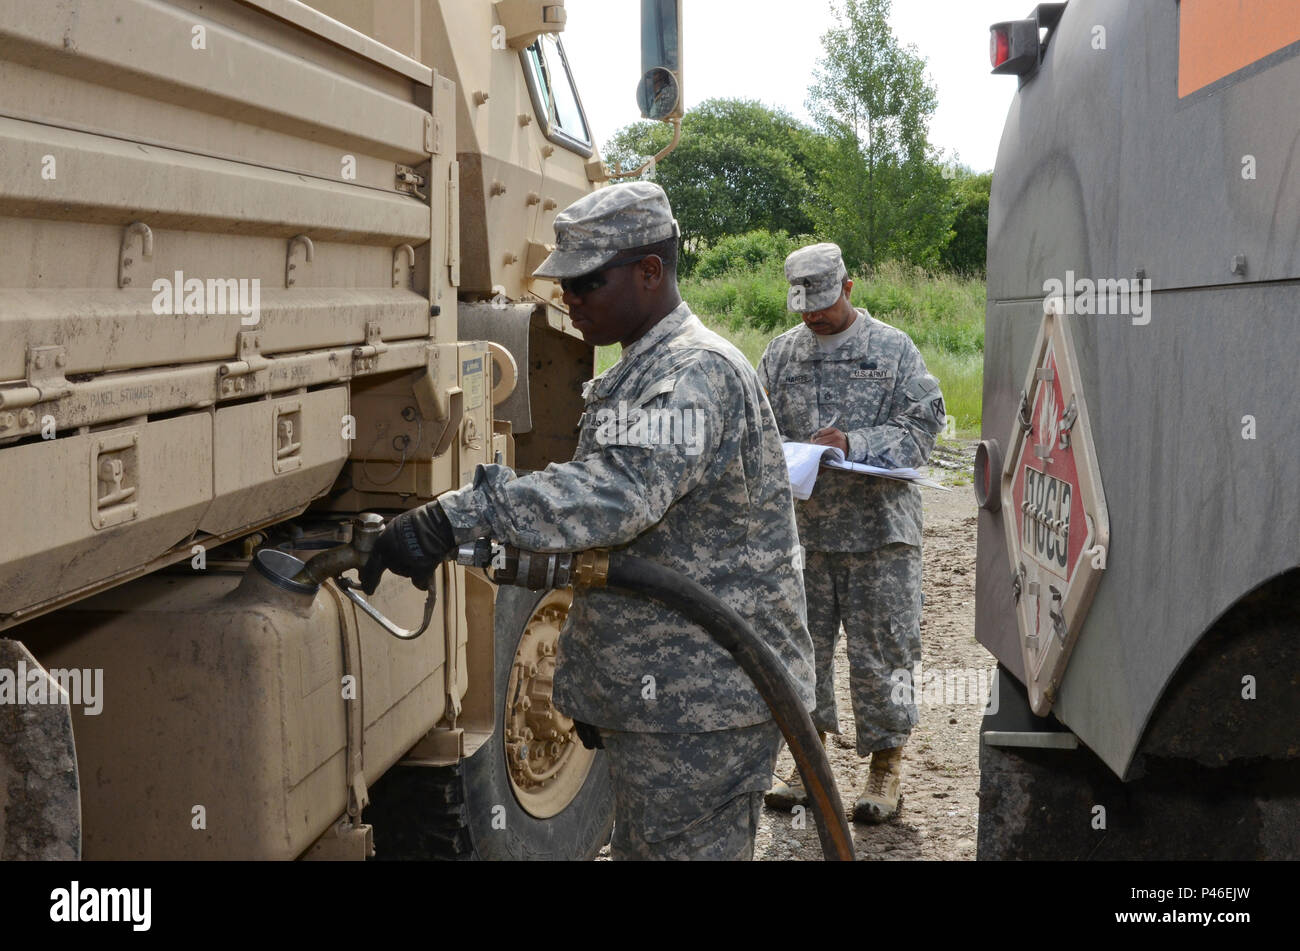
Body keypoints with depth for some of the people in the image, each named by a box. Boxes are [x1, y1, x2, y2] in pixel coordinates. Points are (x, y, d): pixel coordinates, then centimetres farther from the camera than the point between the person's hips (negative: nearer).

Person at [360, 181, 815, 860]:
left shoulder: (697, 372, -18)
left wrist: (452, 519, -40)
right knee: (640, 843, 18)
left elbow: (619, 492, -36)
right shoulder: (642, 371, 17)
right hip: (660, 698, 10)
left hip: (703, 703, -10)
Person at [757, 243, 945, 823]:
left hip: (878, 528, -3)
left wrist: (852, 444, -17)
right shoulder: (781, 354, 11)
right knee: (800, 644, 9)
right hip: (800, 525, 3)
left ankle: (886, 765, 16)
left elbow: (920, 427, -4)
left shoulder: (893, 349, 2)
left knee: (878, 651, 2)